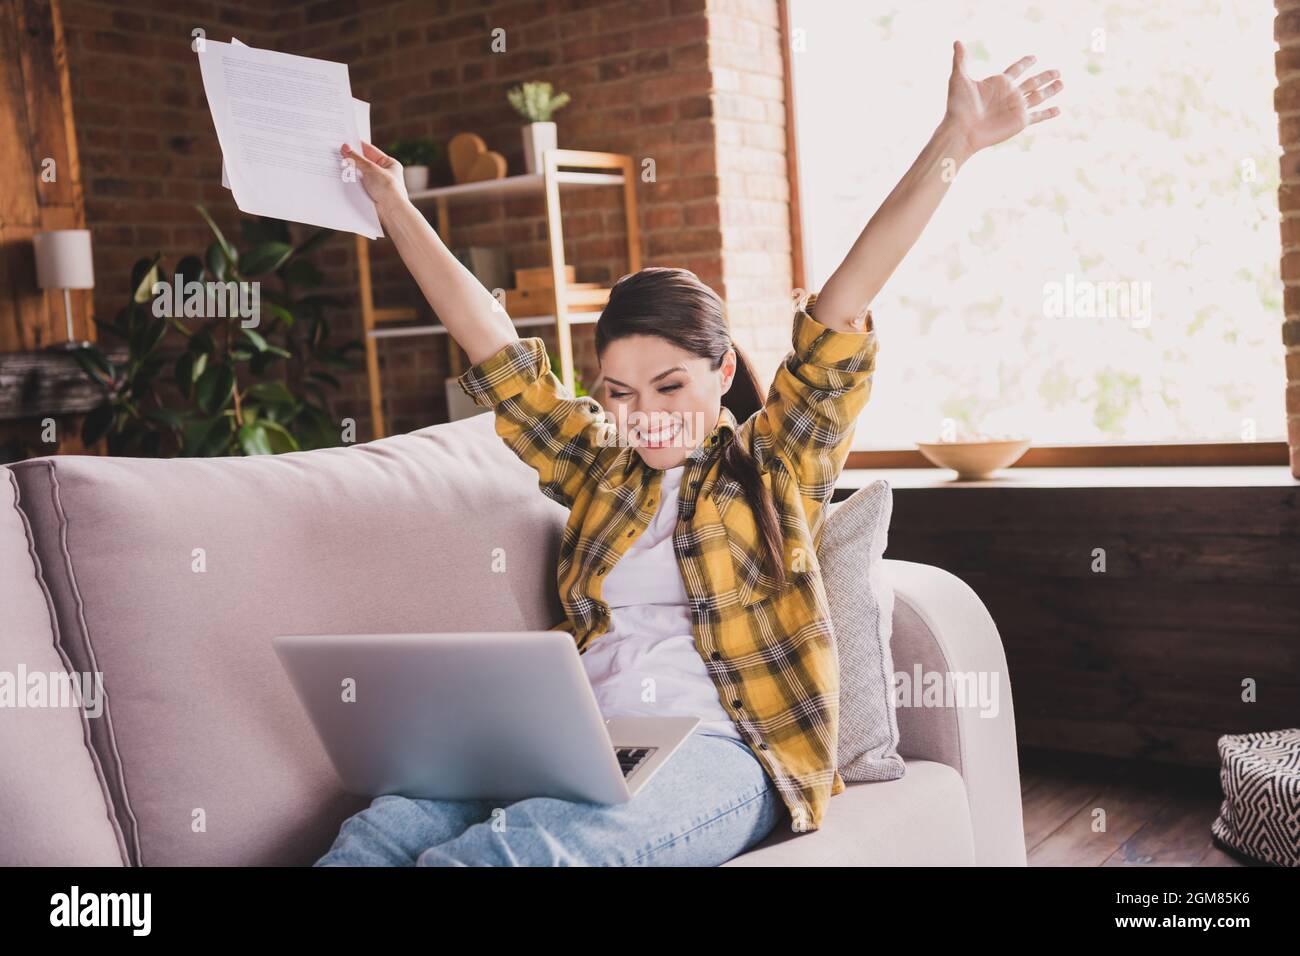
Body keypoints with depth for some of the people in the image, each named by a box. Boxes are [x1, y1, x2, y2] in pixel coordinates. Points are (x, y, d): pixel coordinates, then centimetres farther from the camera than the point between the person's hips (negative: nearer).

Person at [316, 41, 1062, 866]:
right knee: (382, 830, -29)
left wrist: (955, 141, -5)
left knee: (518, 846, -36)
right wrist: (395, 207, 28)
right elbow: (490, 340, 24)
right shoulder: (596, 462, 22)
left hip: (717, 757, -4)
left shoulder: (776, 467, 11)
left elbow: (843, 310, 2)